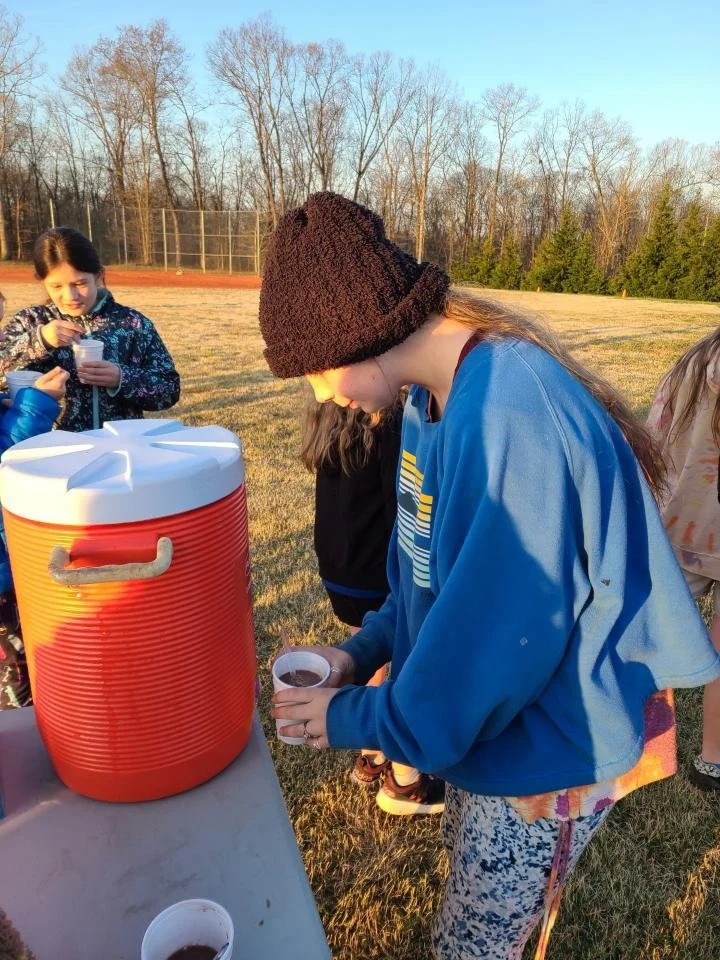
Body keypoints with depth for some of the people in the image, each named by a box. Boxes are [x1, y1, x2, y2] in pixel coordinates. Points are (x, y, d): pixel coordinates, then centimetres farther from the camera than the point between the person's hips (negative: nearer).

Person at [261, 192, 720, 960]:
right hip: (484, 718, 8)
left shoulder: (511, 417, -33)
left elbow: (494, 636, -29)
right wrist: (363, 651, -3)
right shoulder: (432, 393, -4)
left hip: (550, 751, -7)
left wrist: (355, 719, -14)